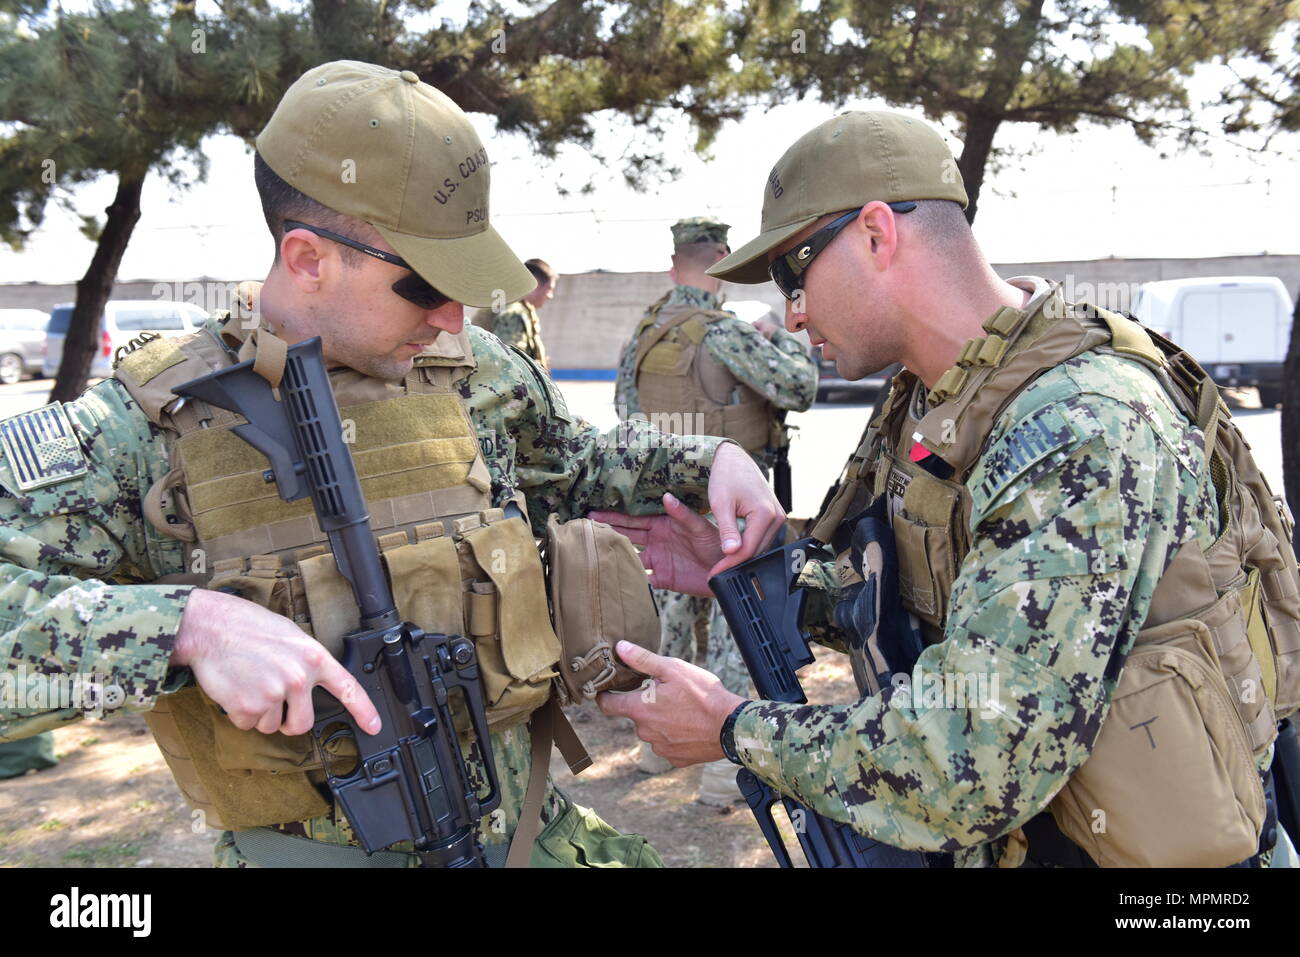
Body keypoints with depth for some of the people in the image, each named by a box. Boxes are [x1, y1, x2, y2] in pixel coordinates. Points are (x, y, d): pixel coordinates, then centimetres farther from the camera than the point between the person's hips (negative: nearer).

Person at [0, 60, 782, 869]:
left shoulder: (479, 371, -2)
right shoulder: (148, 428, -12)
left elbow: (579, 466, 16)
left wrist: (708, 459, 3)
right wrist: (190, 624, -32)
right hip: (312, 847, 0)